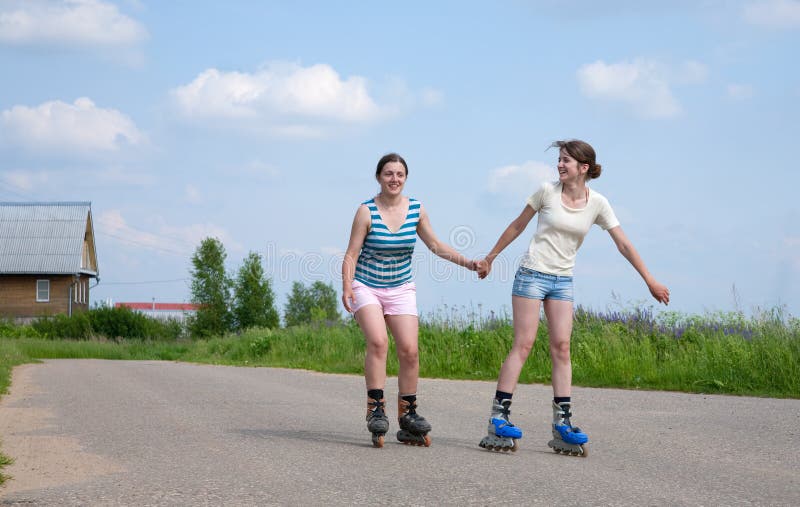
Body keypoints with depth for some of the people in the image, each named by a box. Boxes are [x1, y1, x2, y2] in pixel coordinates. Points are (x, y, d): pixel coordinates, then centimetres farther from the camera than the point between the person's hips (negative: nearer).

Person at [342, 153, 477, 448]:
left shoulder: (416, 209, 2)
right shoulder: (367, 212, -10)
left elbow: (435, 245, 11)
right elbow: (351, 254, -10)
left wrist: (467, 263, 2)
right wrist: (346, 287, -23)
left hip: (400, 290, 4)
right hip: (366, 288, -4)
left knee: (409, 349, -8)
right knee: (378, 341, -24)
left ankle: (407, 415, 5)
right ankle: (376, 408, -17)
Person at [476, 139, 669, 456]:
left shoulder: (597, 204, -1)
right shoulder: (547, 192, -6)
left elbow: (624, 245, 1)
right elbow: (517, 226, 6)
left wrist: (650, 281, 0)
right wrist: (490, 258, 12)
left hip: (562, 281, 3)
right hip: (532, 275, -3)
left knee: (561, 348, -2)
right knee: (523, 344, -8)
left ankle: (562, 424, 0)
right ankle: (498, 418, -9)